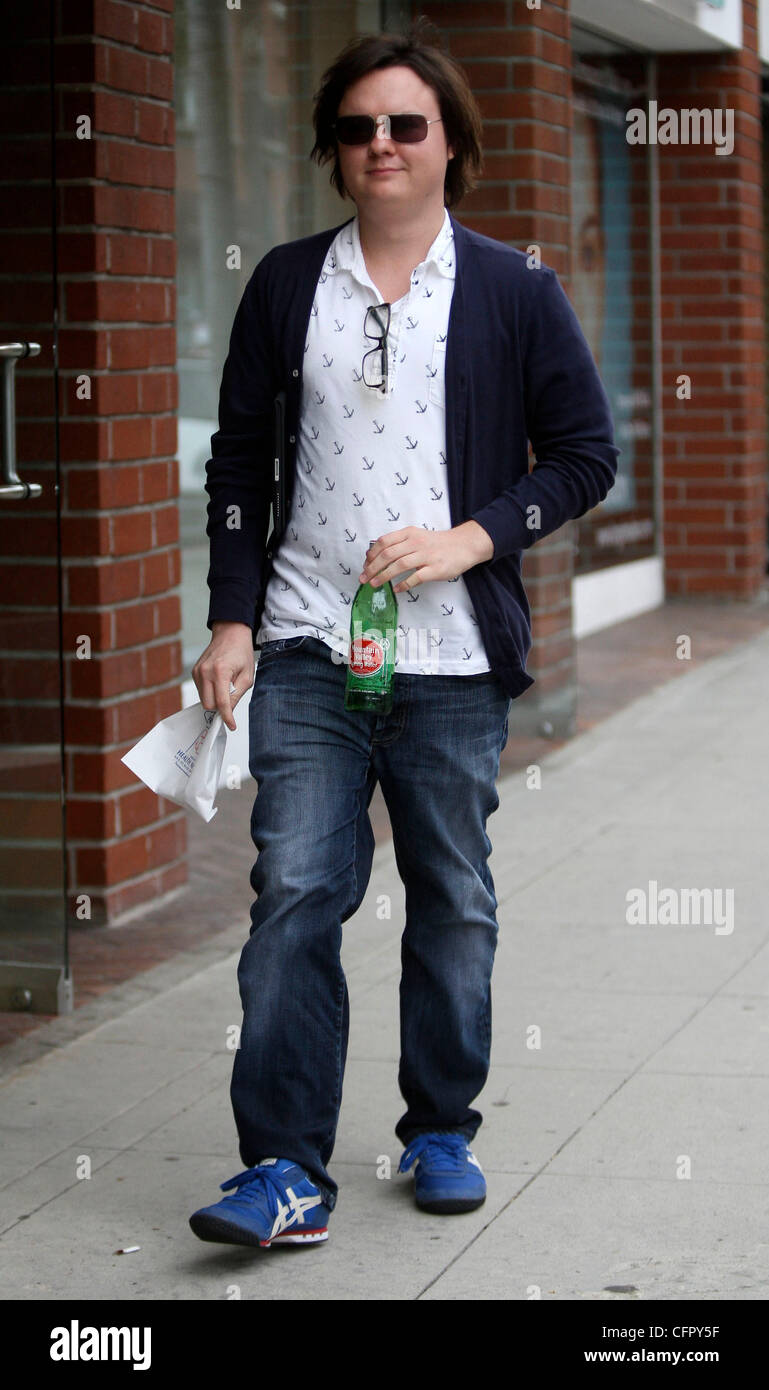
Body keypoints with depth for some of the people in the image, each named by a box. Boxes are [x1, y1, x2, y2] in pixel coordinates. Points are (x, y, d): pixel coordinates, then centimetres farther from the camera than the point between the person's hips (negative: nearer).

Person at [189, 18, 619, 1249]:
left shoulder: (516, 294, 2)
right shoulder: (286, 285, 7)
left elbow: (587, 453, 3)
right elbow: (239, 456, 11)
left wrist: (470, 539, -11)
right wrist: (232, 619, 3)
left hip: (453, 660, 0)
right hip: (306, 652, 1)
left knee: (455, 904, 9)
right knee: (294, 896, -7)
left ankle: (442, 1132, 25)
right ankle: (287, 1173, -5)